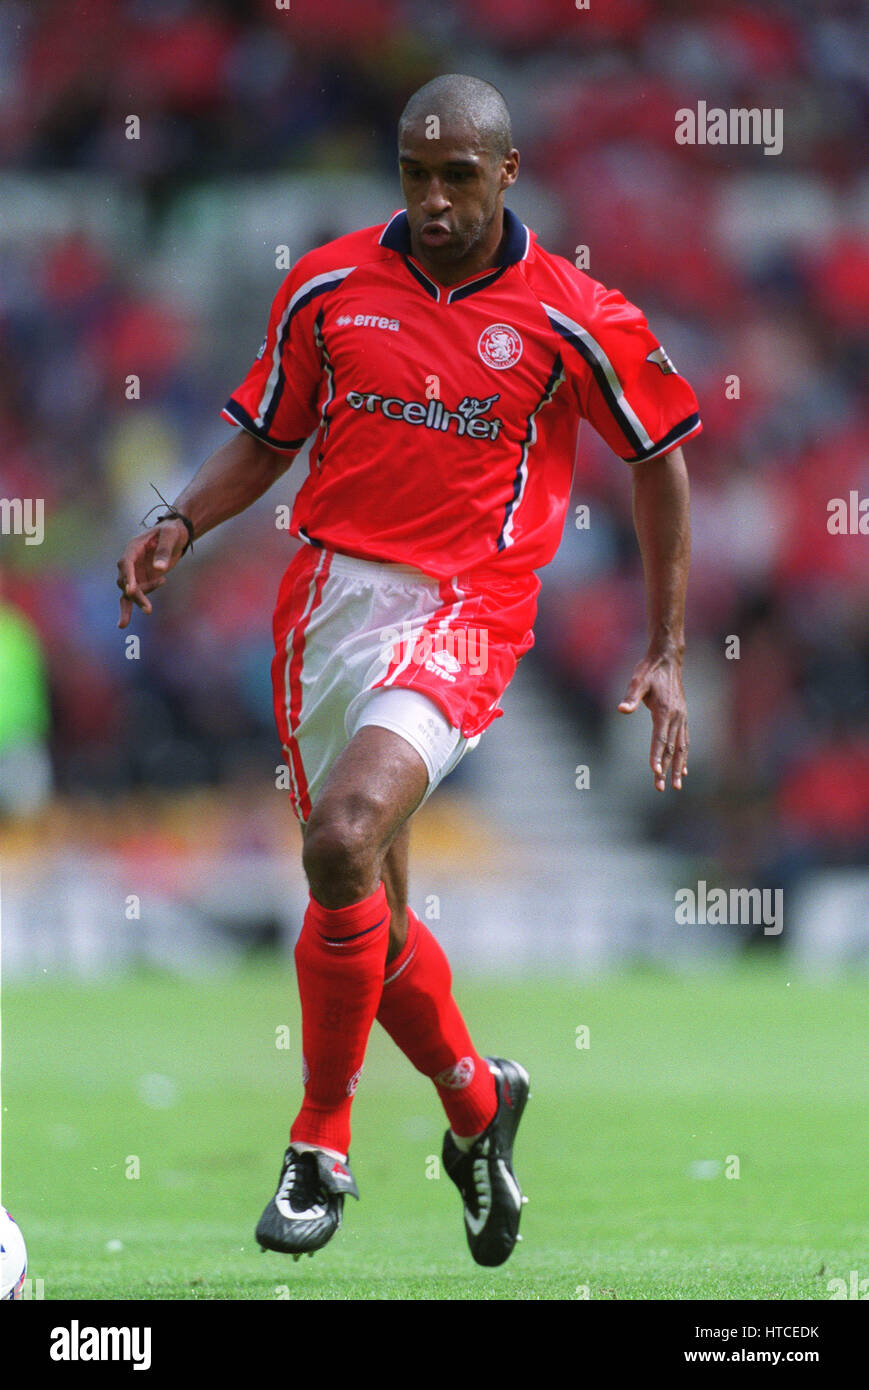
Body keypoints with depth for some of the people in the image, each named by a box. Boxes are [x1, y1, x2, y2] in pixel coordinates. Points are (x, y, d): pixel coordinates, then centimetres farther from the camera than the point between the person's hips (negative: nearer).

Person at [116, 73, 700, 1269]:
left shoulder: (572, 319, -2)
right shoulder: (327, 288, 6)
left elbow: (660, 461, 9)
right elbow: (266, 438, 16)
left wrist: (667, 656, 8)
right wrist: (183, 524, -3)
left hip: (462, 611, -4)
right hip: (332, 597, 4)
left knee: (345, 839, -27)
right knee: (367, 904, 9)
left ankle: (322, 1144, -13)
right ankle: (477, 1103, 39)